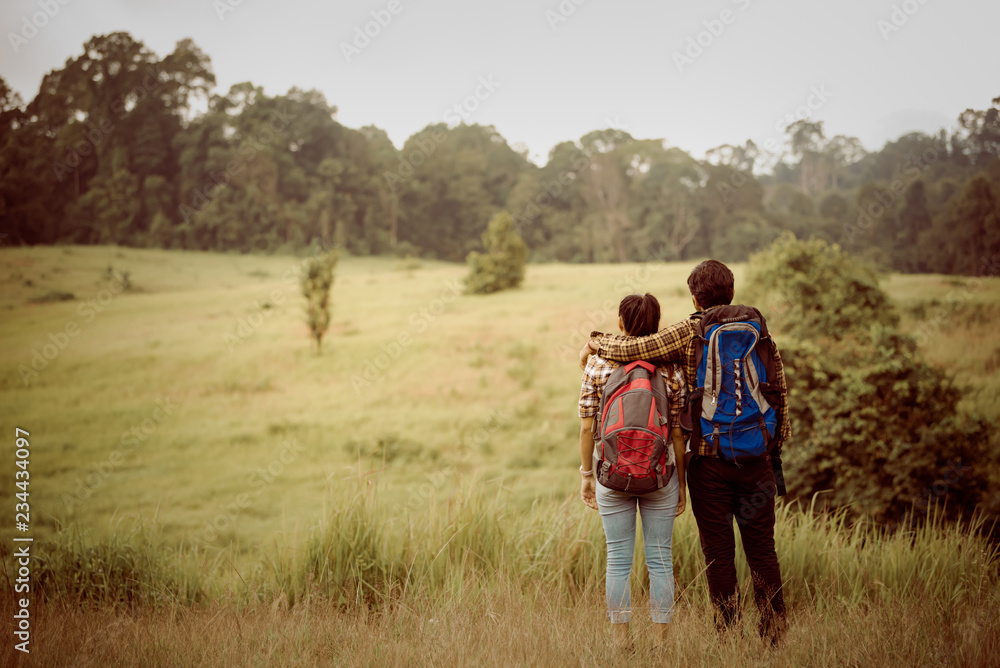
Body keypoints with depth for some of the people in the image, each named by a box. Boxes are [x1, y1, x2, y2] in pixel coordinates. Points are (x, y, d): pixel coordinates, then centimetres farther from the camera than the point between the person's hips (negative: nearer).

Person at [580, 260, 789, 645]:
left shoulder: (690, 334, -4)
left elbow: (632, 349, -11)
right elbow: (780, 397, 8)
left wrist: (595, 343, 9)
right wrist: (774, 453, 17)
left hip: (709, 458, -3)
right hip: (756, 457, 3)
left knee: (719, 553, 5)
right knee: (762, 551, 9)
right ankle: (774, 635, 10)